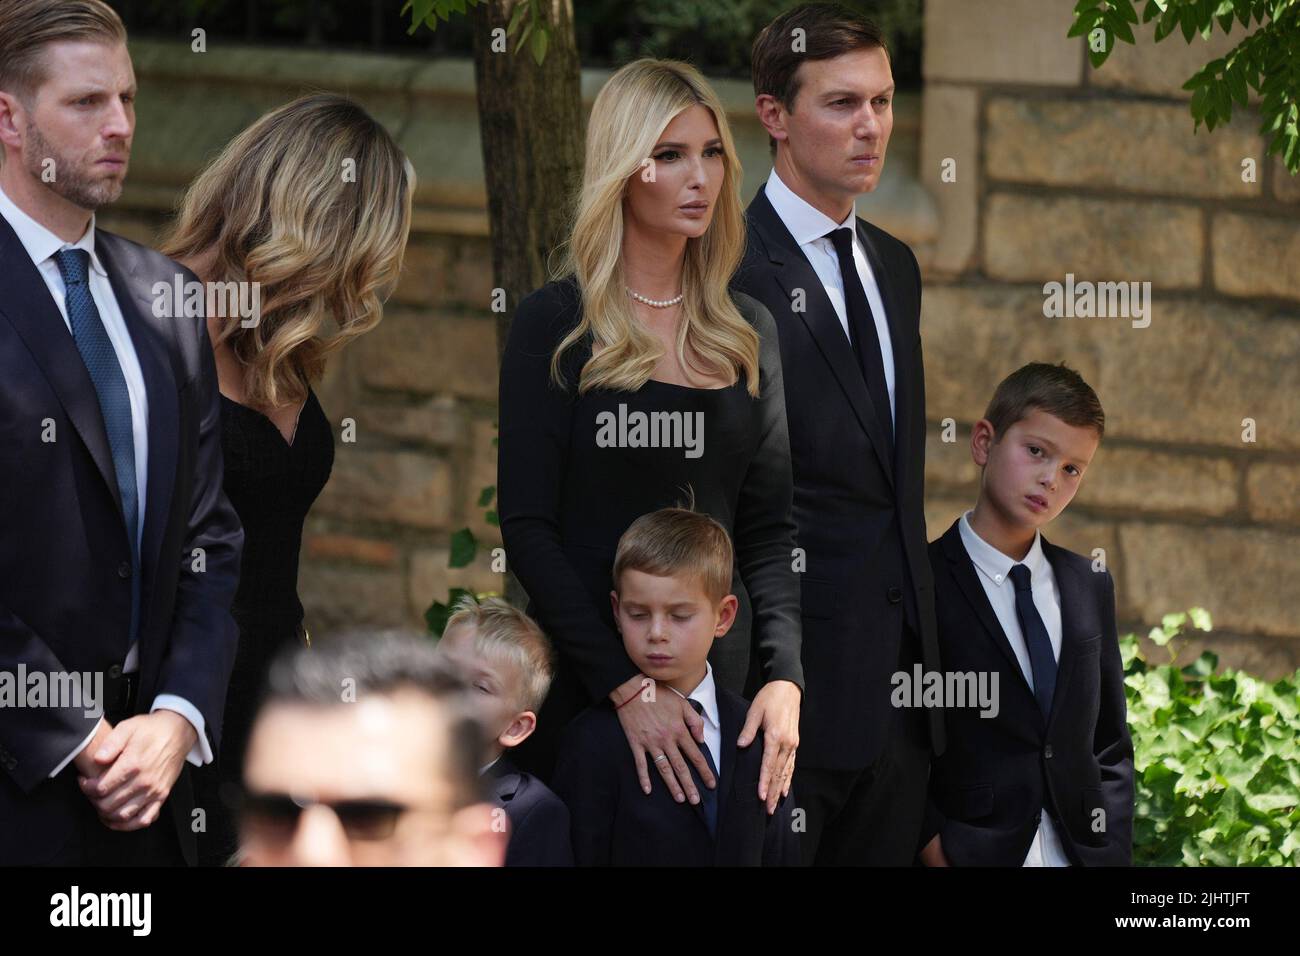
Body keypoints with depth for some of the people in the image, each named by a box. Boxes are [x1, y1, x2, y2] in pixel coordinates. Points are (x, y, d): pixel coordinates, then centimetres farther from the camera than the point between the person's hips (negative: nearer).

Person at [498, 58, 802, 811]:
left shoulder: (749, 332, 10)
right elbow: (528, 528, -10)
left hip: (722, 669, 4)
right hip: (586, 677, -4)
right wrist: (626, 686, -18)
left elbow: (770, 529, 10)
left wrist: (783, 677, -6)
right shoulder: (558, 325, -4)